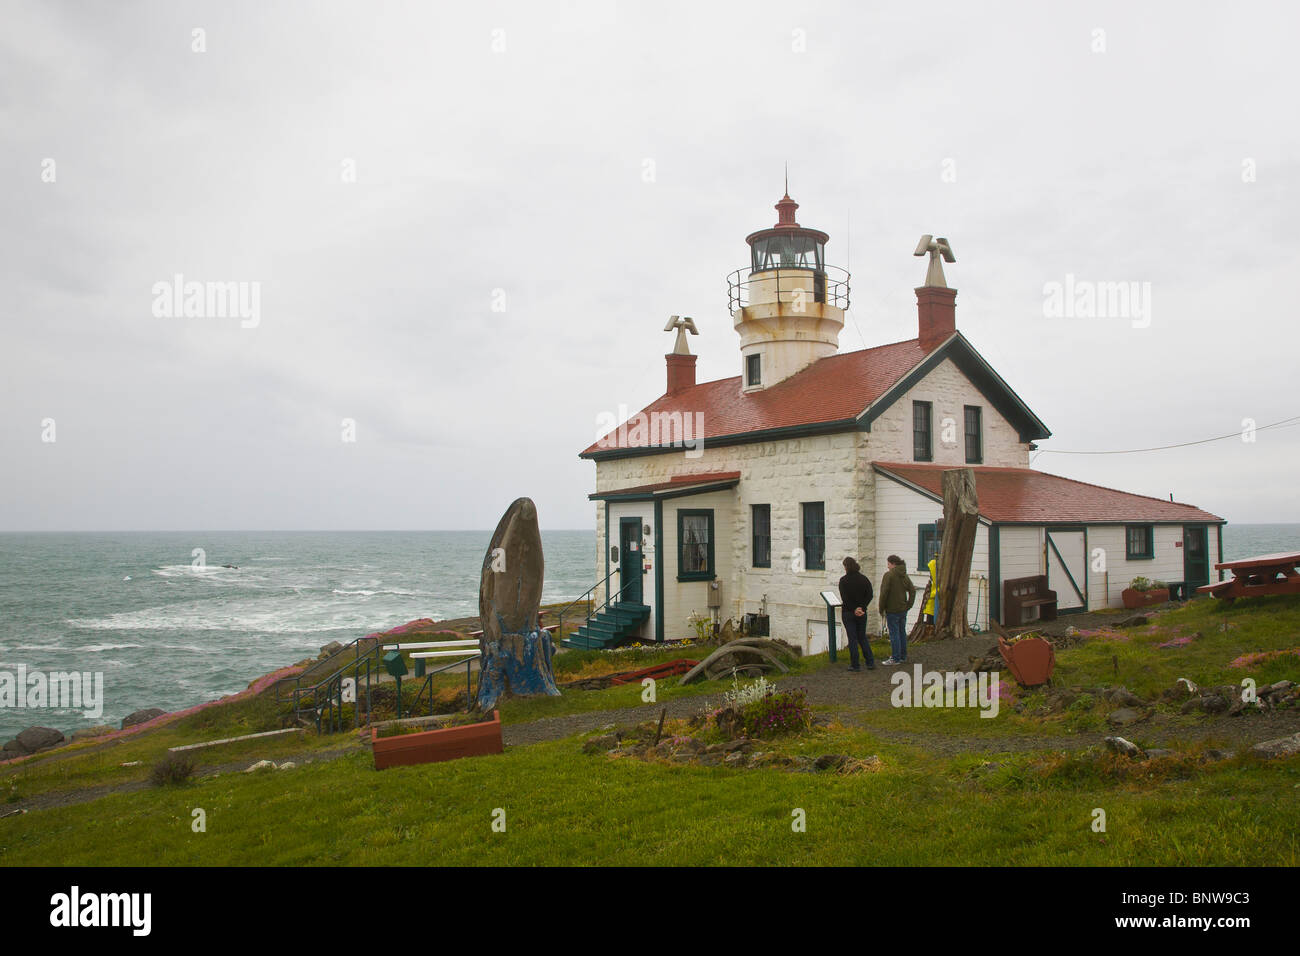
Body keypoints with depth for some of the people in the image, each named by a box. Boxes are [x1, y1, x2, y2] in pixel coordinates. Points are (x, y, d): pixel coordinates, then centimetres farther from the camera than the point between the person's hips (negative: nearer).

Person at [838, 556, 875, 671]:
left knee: (852, 639, 1)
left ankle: (855, 665, 3)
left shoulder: (843, 580, -10)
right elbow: (869, 595, -4)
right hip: (862, 613, 4)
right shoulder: (864, 579, 3)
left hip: (848, 613, -4)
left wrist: (854, 610, -12)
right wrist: (861, 607, -9)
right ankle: (870, 663, 10)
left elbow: (844, 598, -17)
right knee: (862, 637, 15)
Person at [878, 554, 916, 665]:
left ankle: (895, 658, -2)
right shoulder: (905, 576, 8)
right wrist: (908, 605, 8)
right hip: (903, 609, 7)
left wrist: (881, 608, -8)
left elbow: (884, 592, -17)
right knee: (902, 632, 15)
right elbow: (912, 590, 7)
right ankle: (903, 657, 23)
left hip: (892, 610, -7)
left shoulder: (889, 575, -14)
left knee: (894, 633, -3)